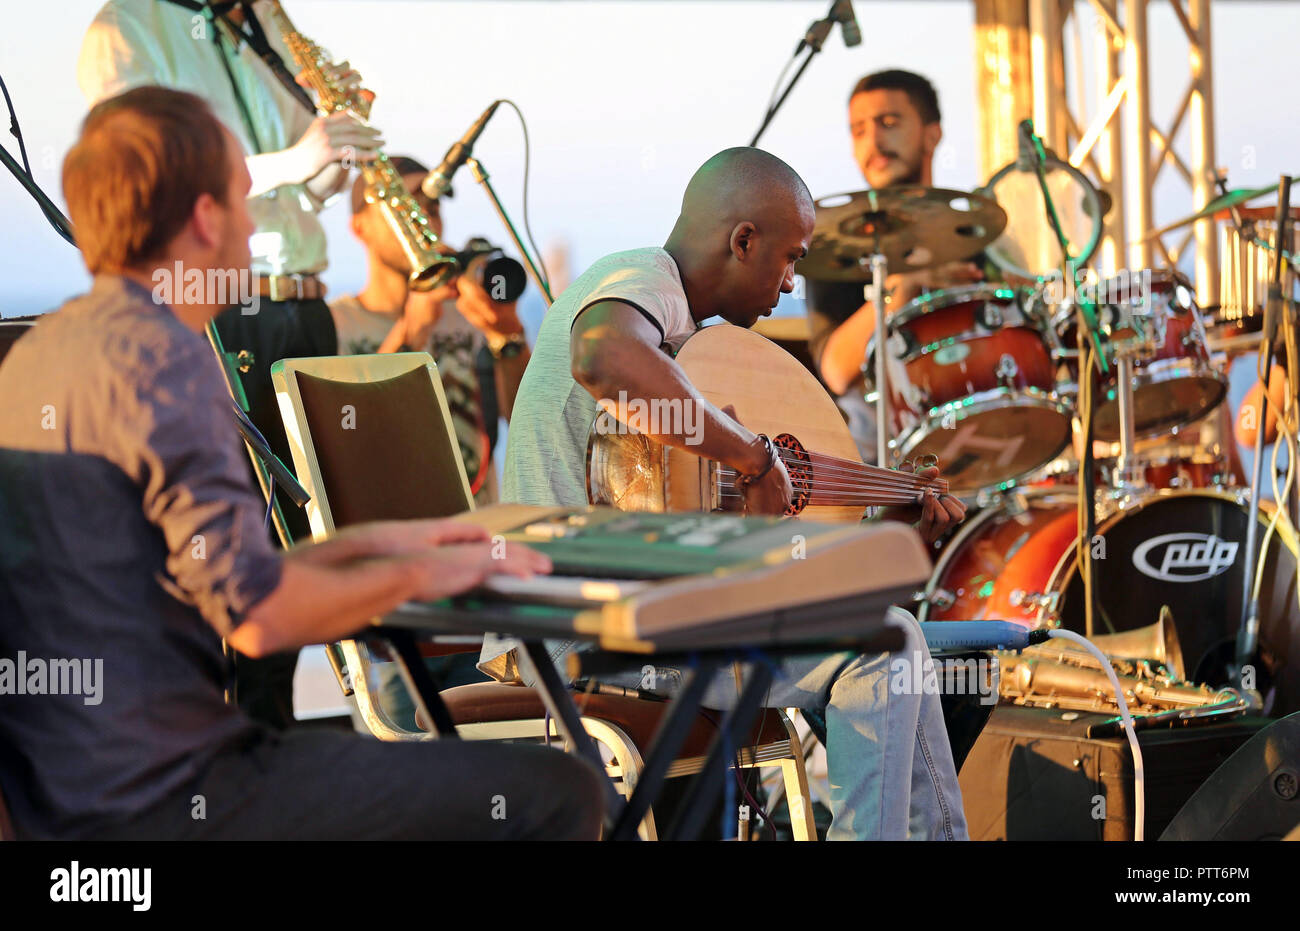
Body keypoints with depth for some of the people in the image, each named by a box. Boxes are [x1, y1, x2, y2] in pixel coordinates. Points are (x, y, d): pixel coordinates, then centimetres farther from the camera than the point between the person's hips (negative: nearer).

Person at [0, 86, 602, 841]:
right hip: (156, 800, -10)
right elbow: (259, 618, -22)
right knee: (555, 795, -9)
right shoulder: (160, 358, -17)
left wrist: (368, 544, 22)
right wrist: (414, 575, -5)